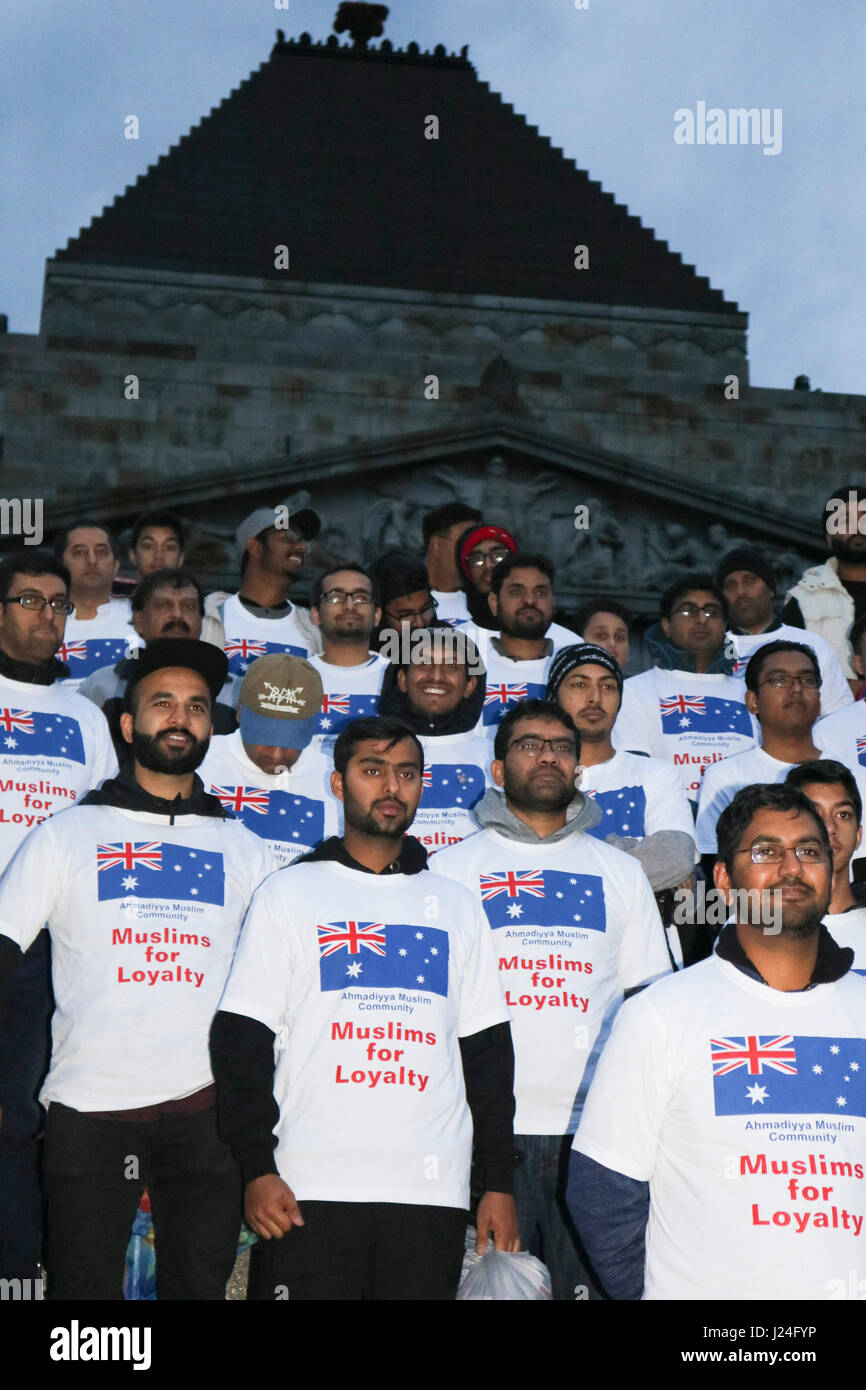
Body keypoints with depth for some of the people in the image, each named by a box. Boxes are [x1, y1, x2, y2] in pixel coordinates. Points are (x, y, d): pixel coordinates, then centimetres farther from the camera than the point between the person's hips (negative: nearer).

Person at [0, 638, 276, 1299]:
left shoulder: (246, 850, 14)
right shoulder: (66, 835, 9)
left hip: (207, 1106, 2)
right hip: (89, 1103, -1)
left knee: (201, 1284, 6)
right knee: (84, 1285, 5)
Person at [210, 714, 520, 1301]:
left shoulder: (456, 906, 14)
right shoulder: (290, 894, 7)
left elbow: (488, 1053, 13)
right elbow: (241, 1039, 2)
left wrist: (500, 1183, 7)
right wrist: (257, 1168, -7)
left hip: (432, 1190, 2)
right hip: (311, 1187, -2)